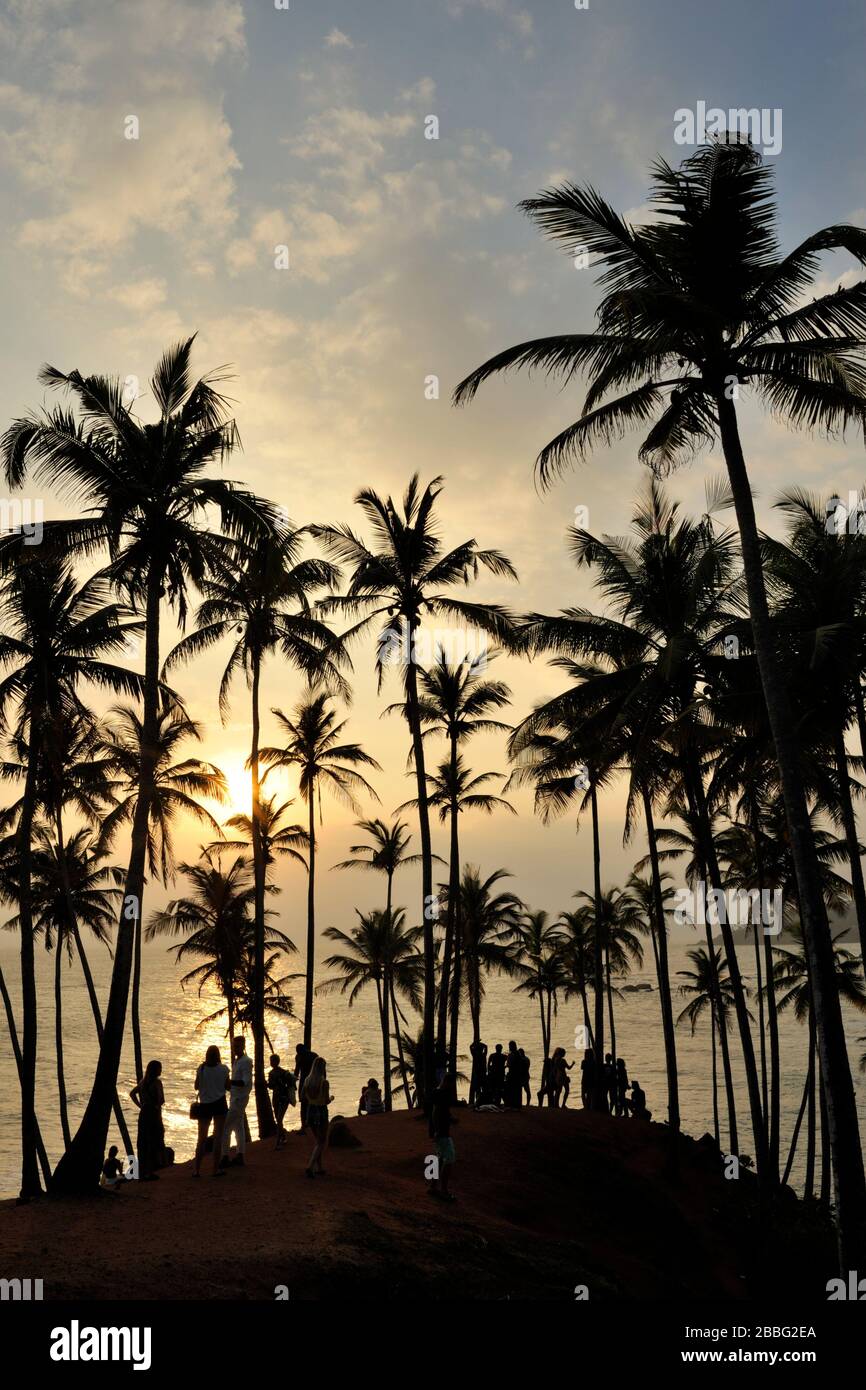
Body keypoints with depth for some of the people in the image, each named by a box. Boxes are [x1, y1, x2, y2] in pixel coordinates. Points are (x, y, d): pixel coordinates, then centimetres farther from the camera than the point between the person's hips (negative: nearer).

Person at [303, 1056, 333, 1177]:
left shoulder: (307, 1081, -1)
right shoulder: (324, 1082, -17)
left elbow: (304, 1099, 6)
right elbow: (326, 1101, -16)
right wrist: (331, 1098, 5)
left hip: (310, 1111, 6)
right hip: (321, 1112, -5)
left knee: (318, 1141, 21)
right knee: (323, 1143, 8)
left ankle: (319, 1167, 22)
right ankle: (310, 1166, -7)